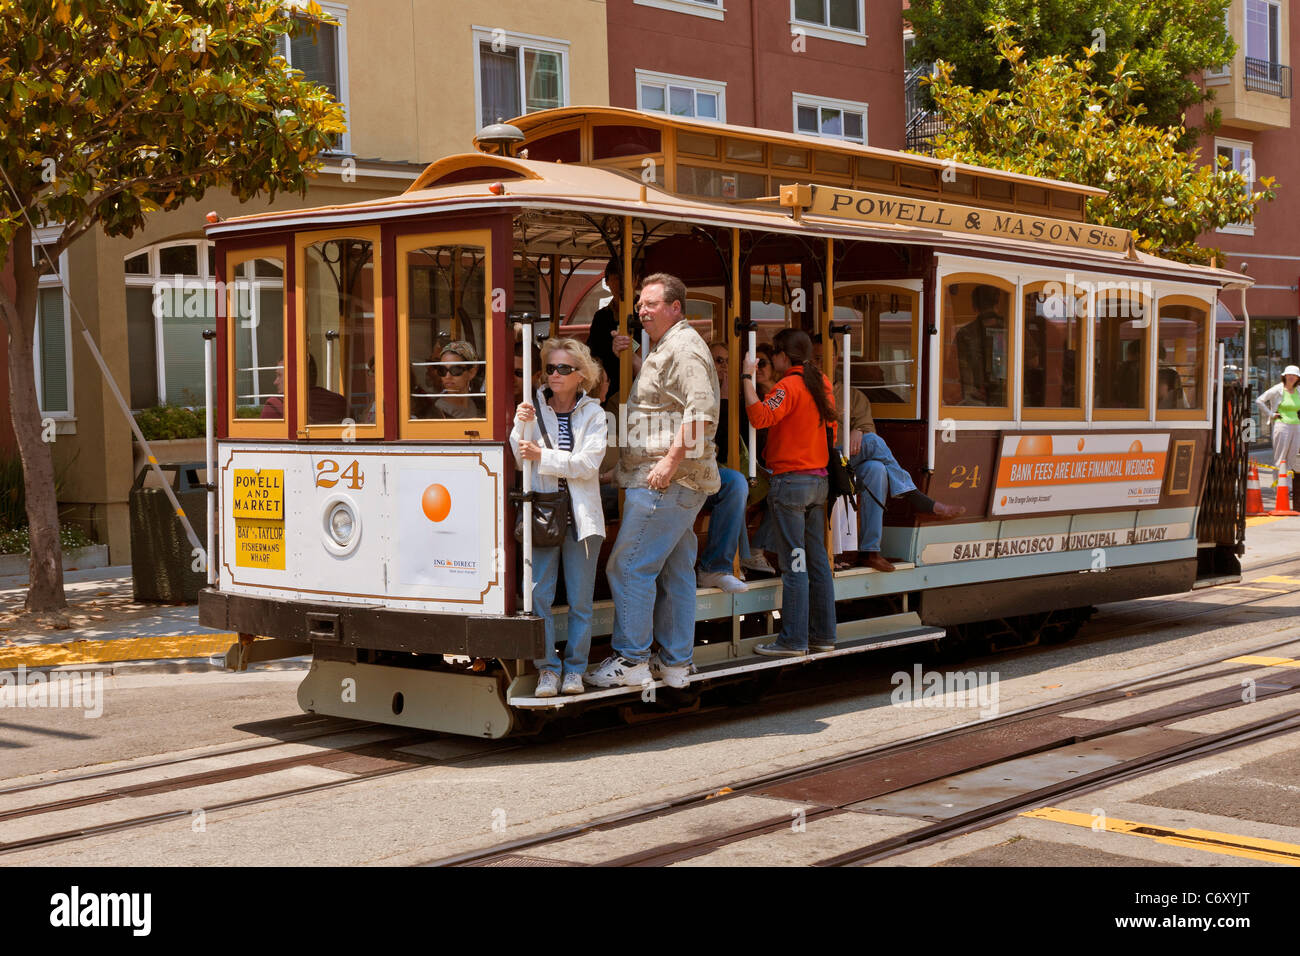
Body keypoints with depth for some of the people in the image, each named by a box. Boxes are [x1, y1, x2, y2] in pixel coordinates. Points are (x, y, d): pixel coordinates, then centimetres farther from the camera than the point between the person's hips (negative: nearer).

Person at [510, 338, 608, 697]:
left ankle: (574, 668, 15)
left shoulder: (593, 413, 3)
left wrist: (543, 457, -17)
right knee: (539, 596, -4)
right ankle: (548, 668, 7)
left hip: (581, 516, 0)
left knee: (580, 600, 5)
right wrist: (521, 426, -16)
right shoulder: (534, 409, 4)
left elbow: (588, 463, -9)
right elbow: (517, 459, -1)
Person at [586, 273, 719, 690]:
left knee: (629, 566, -7)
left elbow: (702, 411, -23)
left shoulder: (683, 348, -13)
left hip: (664, 482, -11)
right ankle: (675, 662, 17)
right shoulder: (665, 349, 21)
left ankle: (630, 659, -2)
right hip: (681, 484, 11)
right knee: (675, 570, 12)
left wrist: (671, 460, -24)